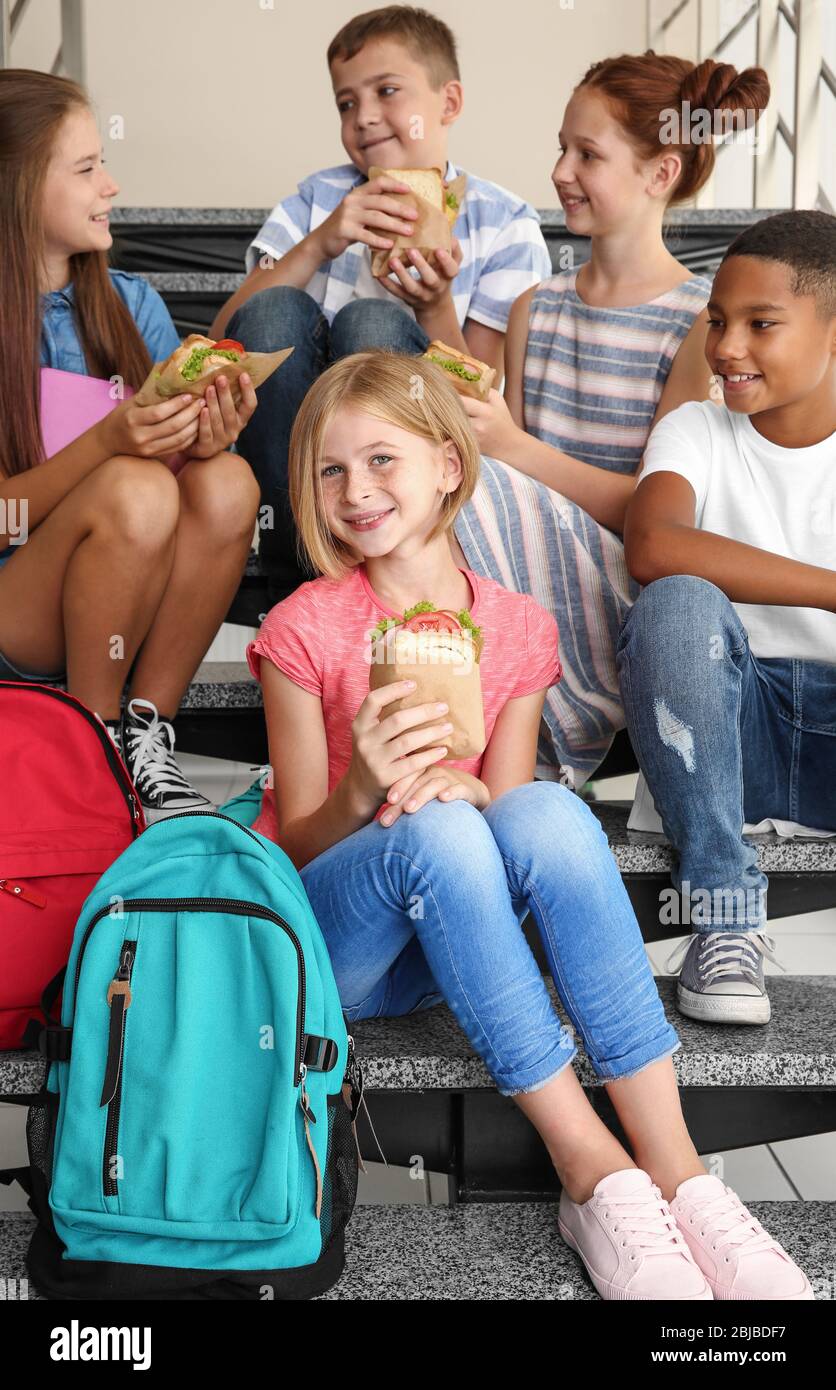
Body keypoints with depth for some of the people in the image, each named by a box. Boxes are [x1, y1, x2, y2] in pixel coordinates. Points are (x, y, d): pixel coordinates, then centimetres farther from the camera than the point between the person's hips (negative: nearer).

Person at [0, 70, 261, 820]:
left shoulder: (130, 302, 5)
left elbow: (183, 444, 6)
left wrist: (204, 438, -19)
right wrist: (108, 441, -29)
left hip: (128, 610, 4)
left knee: (227, 482, -24)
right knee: (134, 490, -32)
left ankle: (147, 737, -14)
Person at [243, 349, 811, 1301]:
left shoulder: (518, 629, 1)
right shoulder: (305, 631, -7)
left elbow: (512, 822, 0)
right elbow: (297, 845, -6)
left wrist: (454, 788, -23)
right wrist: (360, 795, -29)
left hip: (451, 944, 2)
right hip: (324, 944, -2)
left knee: (548, 811, -30)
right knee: (434, 831, -35)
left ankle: (674, 1168, -30)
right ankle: (590, 1169, -30)